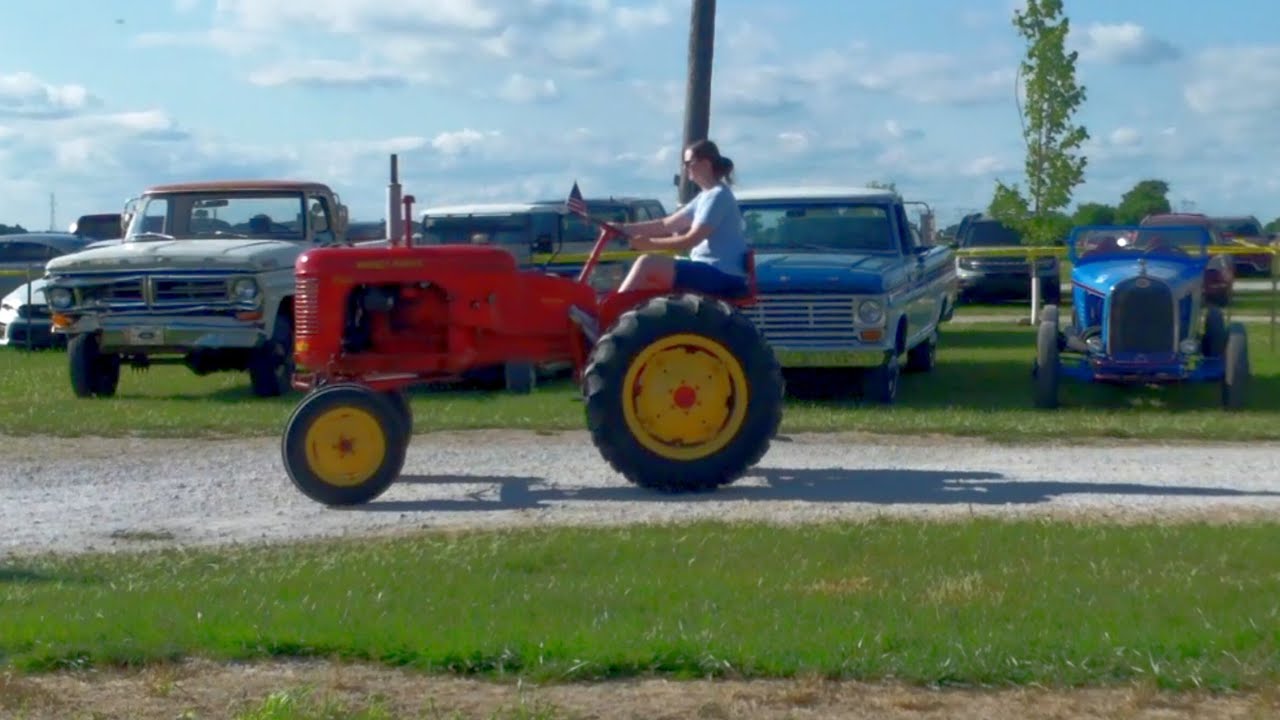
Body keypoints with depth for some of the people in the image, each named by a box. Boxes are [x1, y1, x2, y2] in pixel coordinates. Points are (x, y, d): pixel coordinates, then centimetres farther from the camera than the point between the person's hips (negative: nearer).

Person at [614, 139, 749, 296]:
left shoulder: (718, 196, -12)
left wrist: (650, 244, -16)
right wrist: (624, 228, 8)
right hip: (709, 271, 10)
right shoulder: (706, 196, 19)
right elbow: (666, 224, 16)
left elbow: (691, 240, -18)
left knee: (647, 264, -18)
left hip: (723, 276, -10)